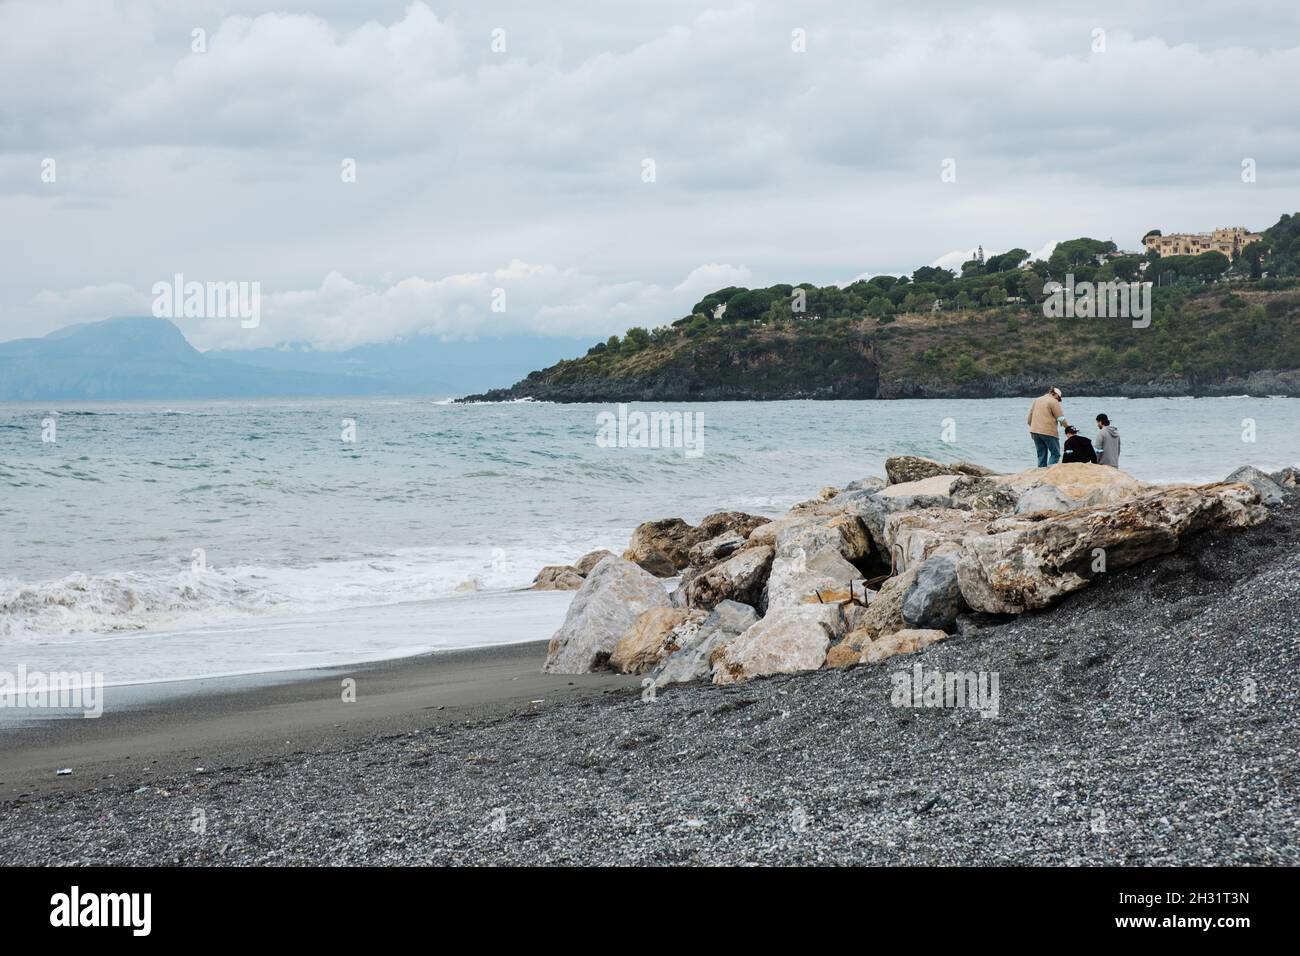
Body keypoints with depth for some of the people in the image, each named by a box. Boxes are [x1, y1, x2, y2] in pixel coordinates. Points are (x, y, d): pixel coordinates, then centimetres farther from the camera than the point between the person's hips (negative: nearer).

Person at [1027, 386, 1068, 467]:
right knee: (1055, 454, -1)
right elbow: (1061, 418, -7)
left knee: (1041, 455, 12)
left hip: (1035, 431, 7)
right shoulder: (1054, 402, -5)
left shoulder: (1036, 400, 17)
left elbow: (1030, 415, 20)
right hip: (1048, 432, -7)